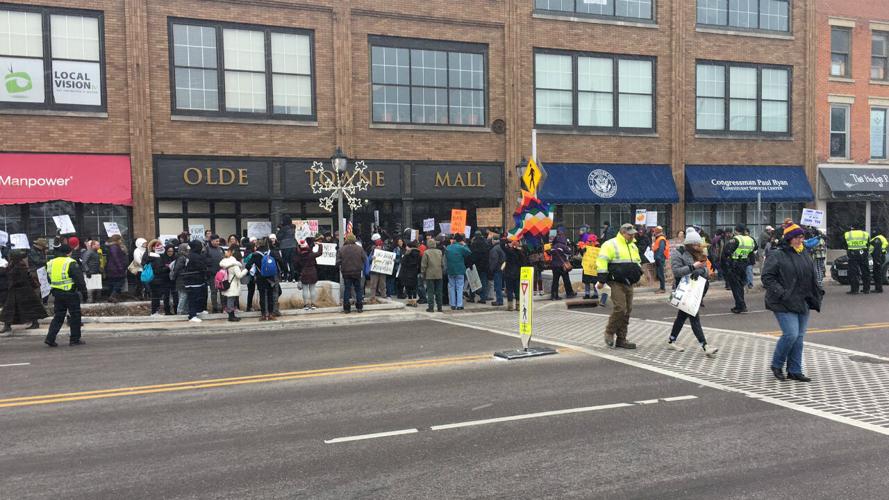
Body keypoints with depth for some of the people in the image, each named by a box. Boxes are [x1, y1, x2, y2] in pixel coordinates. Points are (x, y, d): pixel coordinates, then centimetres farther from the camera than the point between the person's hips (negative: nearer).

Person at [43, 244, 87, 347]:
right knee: (75, 316, 6)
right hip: (70, 293, -6)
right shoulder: (71, 263, -13)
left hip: (56, 293, 6)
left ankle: (50, 338, 3)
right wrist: (83, 288, -2)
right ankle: (74, 339, 9)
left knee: (58, 317, 13)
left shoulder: (51, 263, 8)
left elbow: (49, 279, 16)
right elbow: (79, 278, -14)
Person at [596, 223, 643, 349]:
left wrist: (638, 273, 23)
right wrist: (602, 280, -16)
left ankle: (621, 339, 12)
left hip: (629, 283, 8)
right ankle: (609, 332, 4)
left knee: (627, 311, 6)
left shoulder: (633, 246, 18)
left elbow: (637, 262, 33)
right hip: (616, 283, -8)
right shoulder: (611, 245, -8)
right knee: (619, 308, -16)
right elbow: (602, 262, -13)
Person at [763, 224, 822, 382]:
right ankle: (776, 365, 7)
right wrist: (781, 293, -20)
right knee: (791, 334, -14)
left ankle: (795, 371, 16)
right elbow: (767, 277, -12)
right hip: (784, 304, -7)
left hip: (802, 303, 7)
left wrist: (815, 299, 14)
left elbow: (812, 279, 21)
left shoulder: (805, 255, 14)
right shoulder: (777, 256, -9)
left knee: (799, 337, 8)